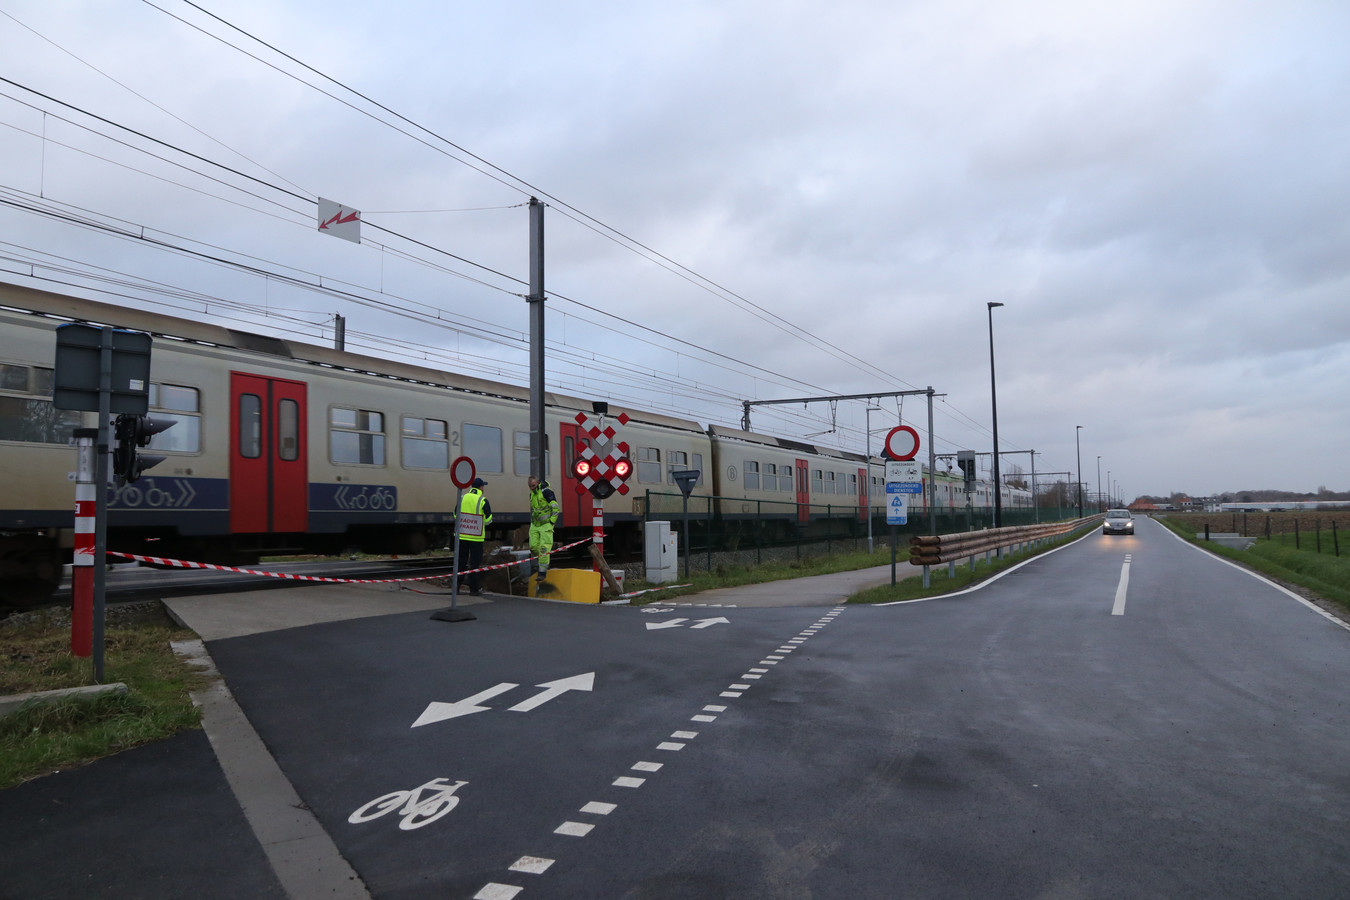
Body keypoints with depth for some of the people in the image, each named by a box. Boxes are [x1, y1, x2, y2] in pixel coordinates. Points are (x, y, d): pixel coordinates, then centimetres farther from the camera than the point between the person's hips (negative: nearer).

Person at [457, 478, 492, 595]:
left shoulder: (462, 498, 2)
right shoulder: (483, 501, -9)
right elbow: (488, 520, -8)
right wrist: (489, 508, 11)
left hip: (462, 536, 4)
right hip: (476, 537, -4)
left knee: (461, 560, 14)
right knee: (475, 562, 3)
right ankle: (474, 589, 6)